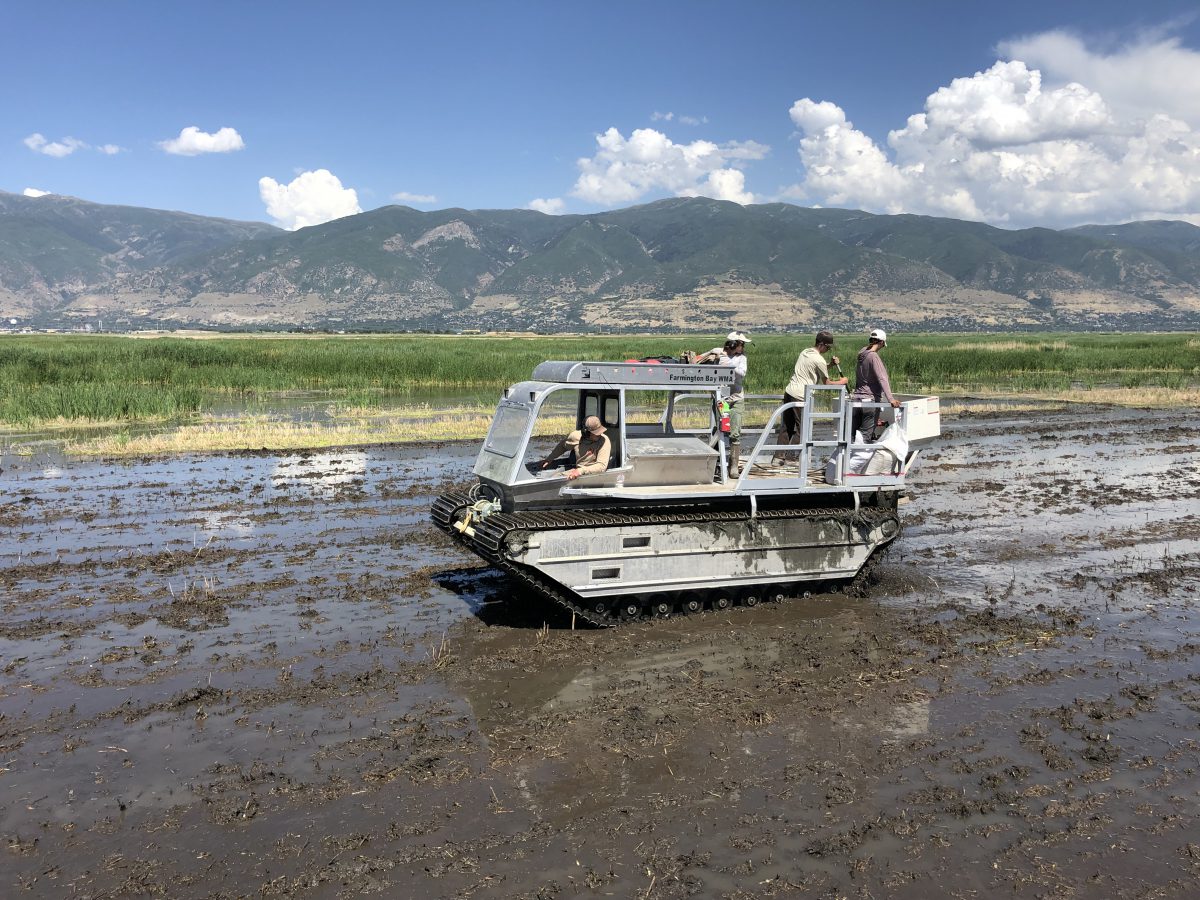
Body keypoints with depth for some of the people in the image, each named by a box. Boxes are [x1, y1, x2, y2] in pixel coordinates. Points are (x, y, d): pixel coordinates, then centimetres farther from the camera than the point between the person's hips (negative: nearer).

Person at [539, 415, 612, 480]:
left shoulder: (604, 441, -19)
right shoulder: (575, 436, -6)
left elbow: (602, 466, -25)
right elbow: (562, 446, 18)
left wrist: (580, 471, -35)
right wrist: (549, 459, 20)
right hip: (578, 472, 5)